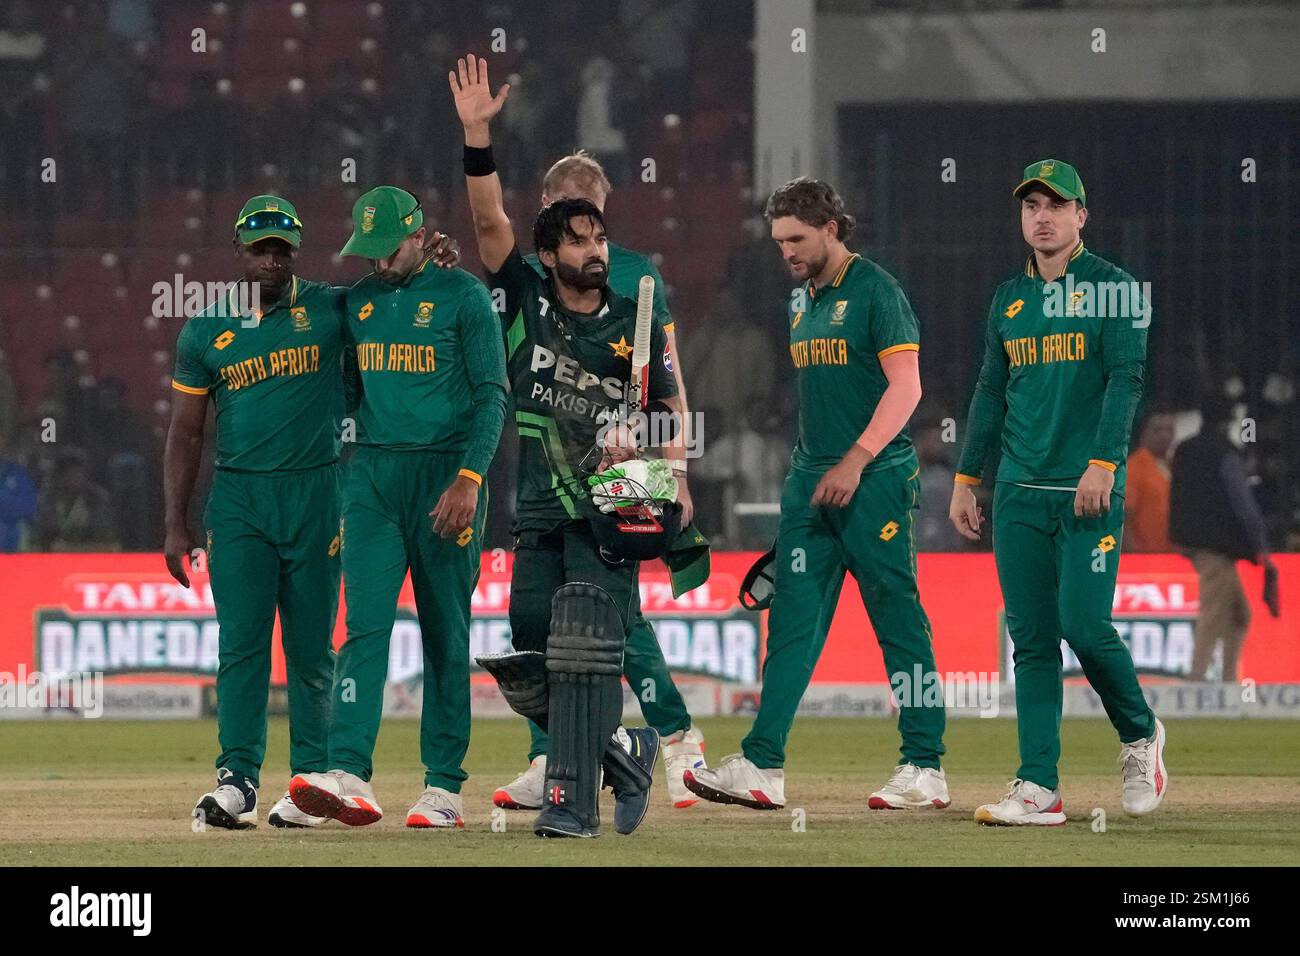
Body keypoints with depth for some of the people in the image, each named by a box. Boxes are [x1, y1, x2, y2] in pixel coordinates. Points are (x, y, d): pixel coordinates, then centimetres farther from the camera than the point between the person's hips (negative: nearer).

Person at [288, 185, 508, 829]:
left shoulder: (462, 295, -2)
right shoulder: (358, 302, 13)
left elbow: (491, 394, -6)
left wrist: (469, 478, -17)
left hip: (444, 474, -4)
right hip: (371, 475, 4)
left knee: (445, 635, 1)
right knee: (365, 625, -10)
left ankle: (444, 786, 7)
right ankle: (350, 776, -21)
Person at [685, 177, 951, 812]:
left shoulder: (874, 290, -7)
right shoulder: (802, 301, 17)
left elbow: (905, 386, -14)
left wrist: (856, 460, -19)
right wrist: (807, 468, 13)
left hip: (875, 479, -8)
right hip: (810, 479, 8)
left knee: (899, 619, -3)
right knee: (792, 618, 0)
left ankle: (924, 768, 1)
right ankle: (762, 766, -4)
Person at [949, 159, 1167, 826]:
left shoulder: (1111, 288, -1)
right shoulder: (1009, 299, 15)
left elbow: (1125, 379, -9)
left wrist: (1103, 464, -20)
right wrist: (965, 481, 15)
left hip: (1088, 493, -5)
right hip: (1018, 495, 5)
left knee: (1083, 623, -13)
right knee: (1031, 639, 0)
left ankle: (1140, 735, 13)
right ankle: (1038, 788, -1)